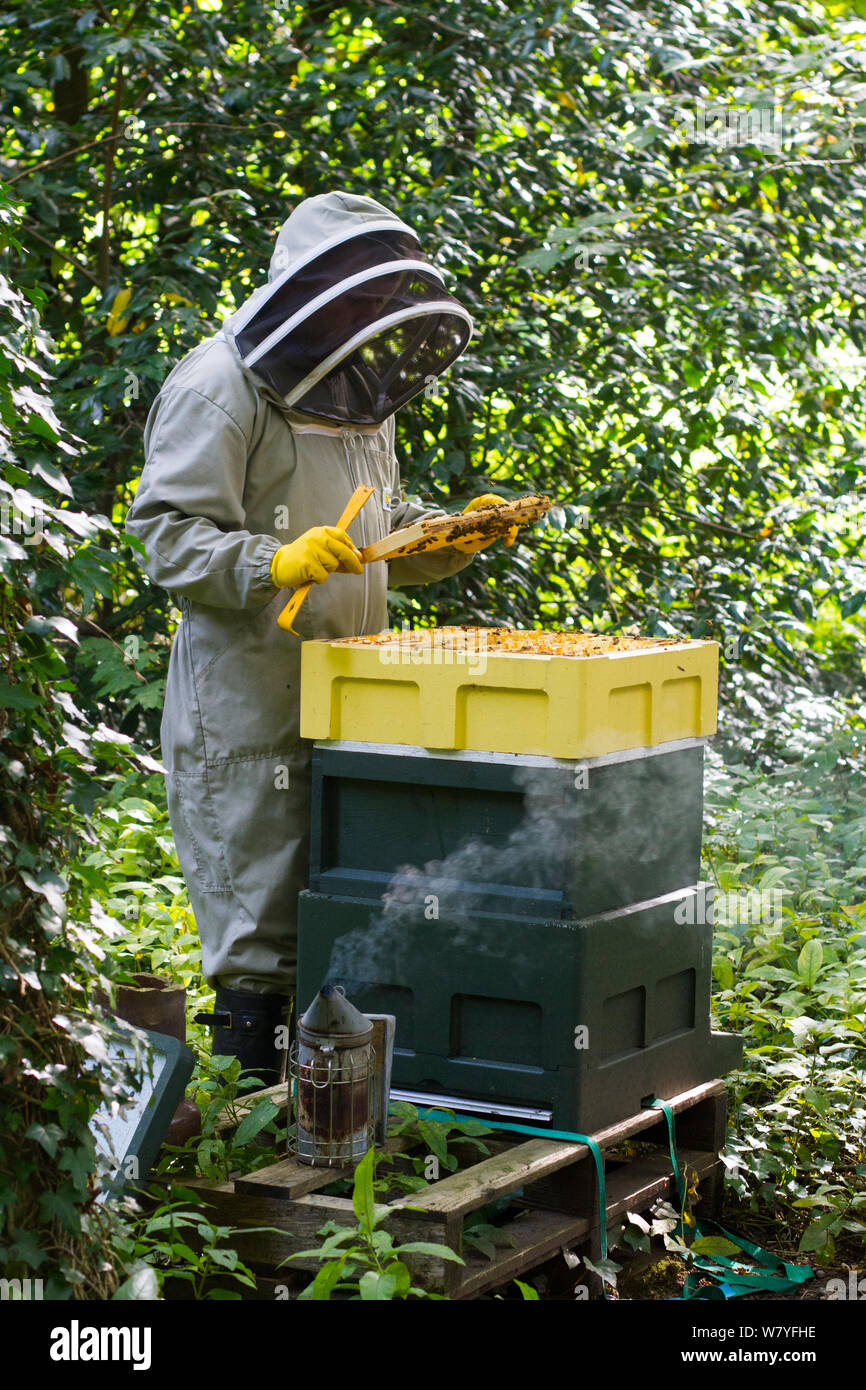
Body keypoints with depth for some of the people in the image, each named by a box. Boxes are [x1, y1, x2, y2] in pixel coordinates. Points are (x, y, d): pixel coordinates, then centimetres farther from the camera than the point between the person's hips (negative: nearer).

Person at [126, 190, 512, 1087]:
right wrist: (277, 563, -31)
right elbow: (170, 537, -17)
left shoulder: (357, 398, 18)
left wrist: (455, 535, 8)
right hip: (247, 703, -8)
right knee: (258, 922, -4)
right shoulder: (220, 390, -10)